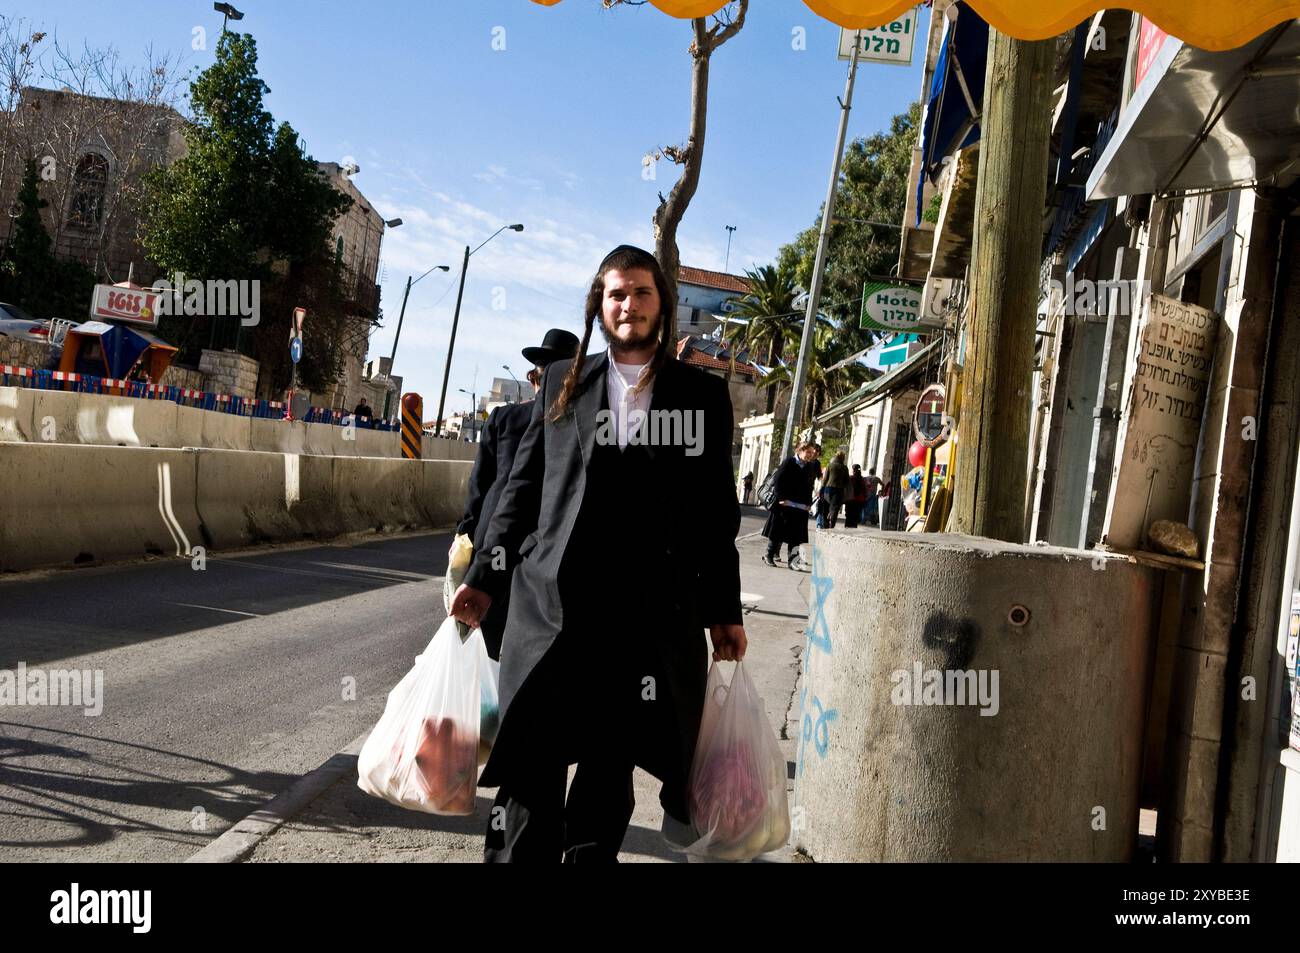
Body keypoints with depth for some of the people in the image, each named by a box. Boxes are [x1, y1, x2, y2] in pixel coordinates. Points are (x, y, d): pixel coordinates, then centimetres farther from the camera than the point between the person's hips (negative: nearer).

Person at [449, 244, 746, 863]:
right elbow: (523, 486, 11)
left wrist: (724, 612, 6)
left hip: (652, 617, 0)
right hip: (551, 604, 0)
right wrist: (485, 576, 6)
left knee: (610, 771, 11)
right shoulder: (561, 383, 10)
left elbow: (718, 510, 7)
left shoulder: (703, 395, 7)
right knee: (530, 770, 2)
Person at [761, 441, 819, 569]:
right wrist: (781, 498, -14)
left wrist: (809, 503, 5)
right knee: (778, 530, 4)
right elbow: (778, 480, -8)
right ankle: (769, 555, 17)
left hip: (800, 506, 4)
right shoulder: (789, 463, -4)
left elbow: (809, 486, 15)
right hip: (785, 504, -4)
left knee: (796, 535, 0)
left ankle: (792, 560, 3)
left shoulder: (809, 467, 10)